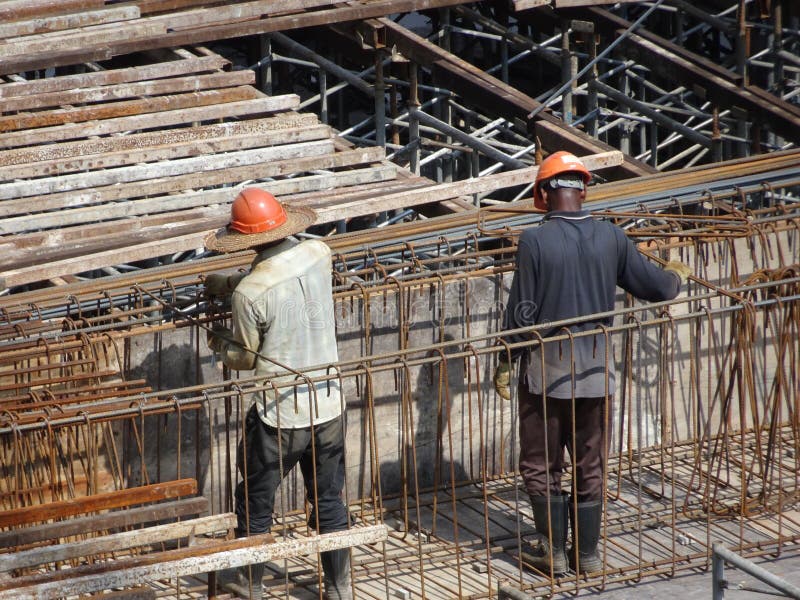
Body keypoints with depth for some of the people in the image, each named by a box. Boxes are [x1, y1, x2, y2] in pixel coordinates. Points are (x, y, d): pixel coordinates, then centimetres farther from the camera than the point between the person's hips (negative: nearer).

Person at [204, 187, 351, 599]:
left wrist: (218, 342, 13)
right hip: (327, 406, 5)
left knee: (256, 500, 16)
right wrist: (230, 283, 22)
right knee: (329, 501, 19)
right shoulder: (318, 255, -7)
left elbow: (244, 358, -8)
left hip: (278, 414, -5)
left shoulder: (249, 294, -22)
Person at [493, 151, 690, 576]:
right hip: (596, 367, 3)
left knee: (541, 464, 10)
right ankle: (587, 552, 18)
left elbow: (521, 311, -11)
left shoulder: (535, 241, -13)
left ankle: (553, 551, 10)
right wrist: (676, 277, 28)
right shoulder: (611, 238, -3)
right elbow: (654, 287, 4)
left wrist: (504, 363, 1)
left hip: (546, 369, -3)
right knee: (590, 465, 14)